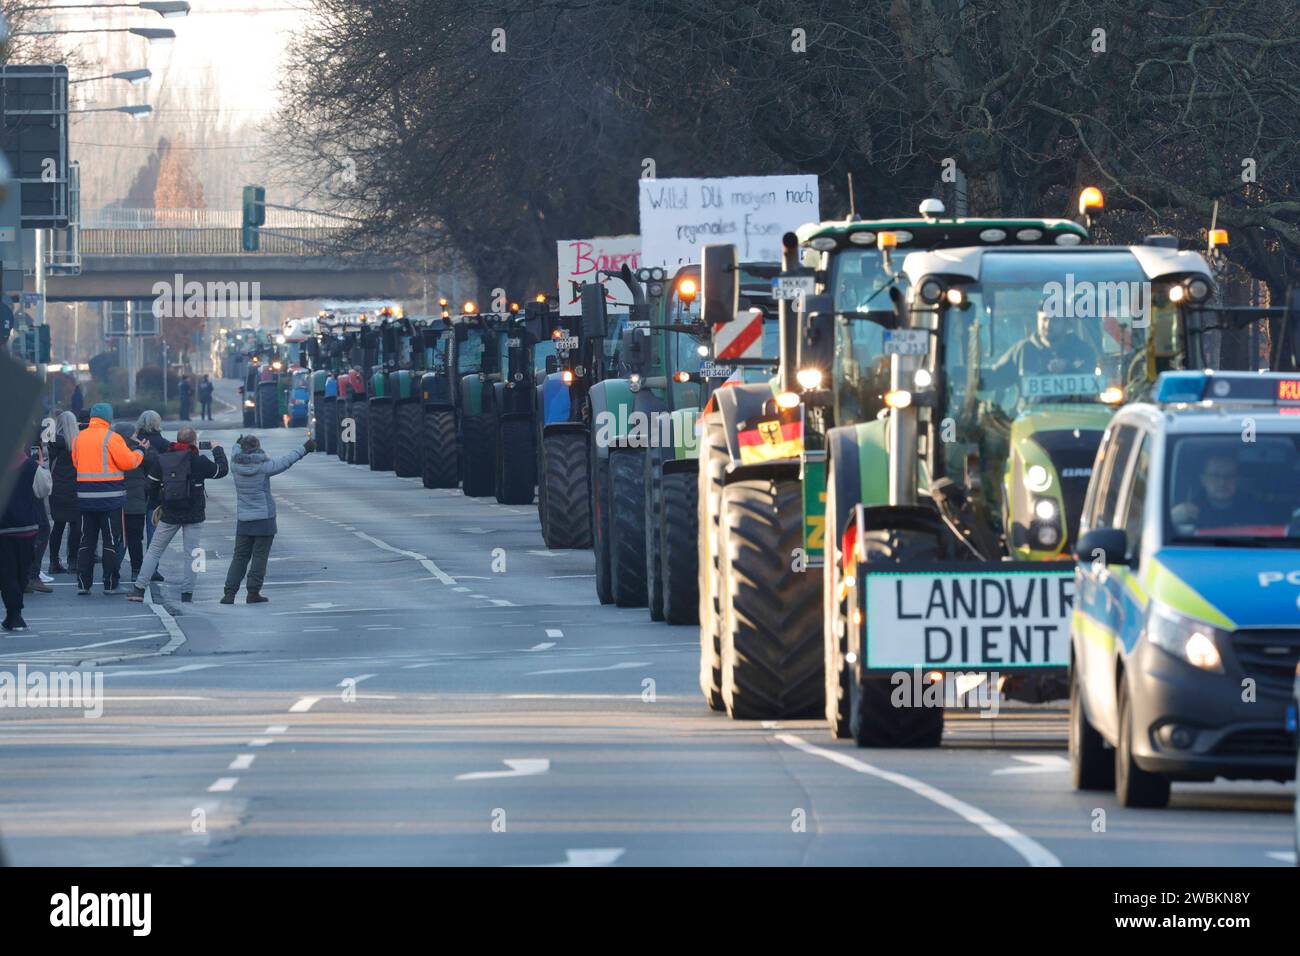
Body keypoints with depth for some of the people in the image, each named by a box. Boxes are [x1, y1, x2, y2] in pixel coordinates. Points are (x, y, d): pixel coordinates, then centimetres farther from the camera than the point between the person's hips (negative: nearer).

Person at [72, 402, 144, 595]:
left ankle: (83, 584, 9)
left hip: (86, 497, 5)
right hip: (110, 497, -5)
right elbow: (128, 462, -11)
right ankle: (110, 584, 2)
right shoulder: (111, 437, -11)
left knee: (87, 541, 11)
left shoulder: (79, 438, 7)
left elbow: (76, 463, 14)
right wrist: (139, 452, 6)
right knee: (112, 542, 2)